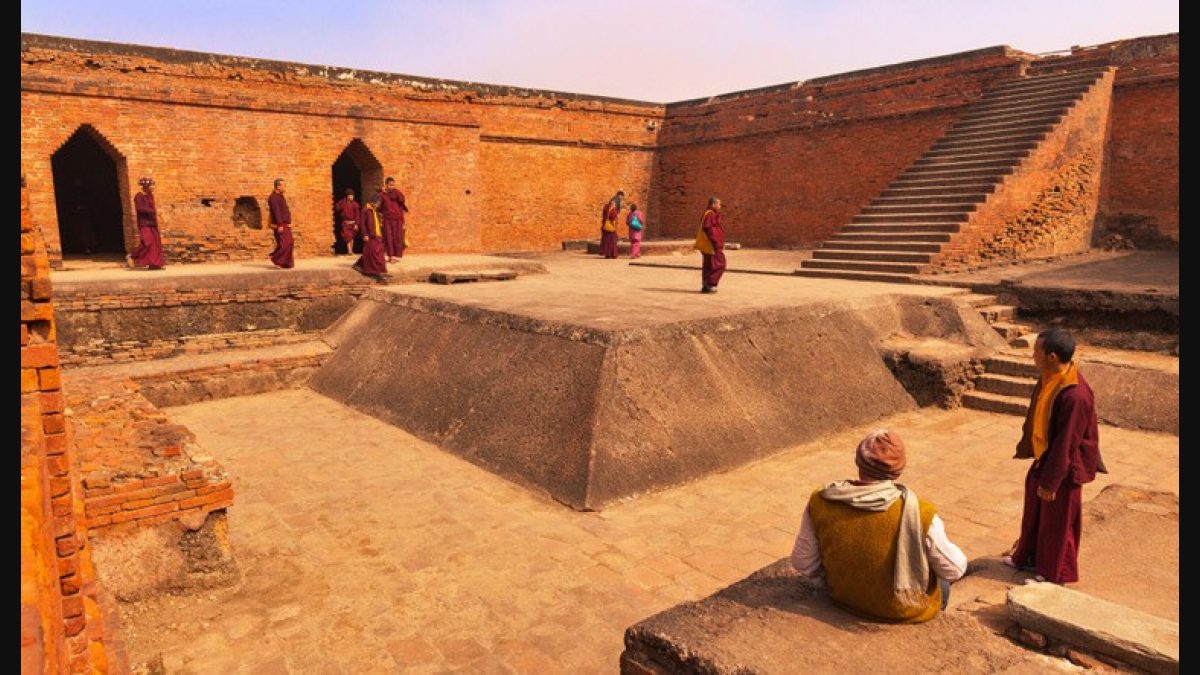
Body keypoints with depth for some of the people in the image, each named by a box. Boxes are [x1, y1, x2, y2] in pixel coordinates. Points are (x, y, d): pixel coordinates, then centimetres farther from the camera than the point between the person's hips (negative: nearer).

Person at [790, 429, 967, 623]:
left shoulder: (819, 503, -21)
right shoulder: (920, 514, -31)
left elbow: (803, 562, -9)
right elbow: (955, 569, -15)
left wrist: (837, 586, 9)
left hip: (846, 600, 3)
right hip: (906, 611, -3)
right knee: (942, 573, 32)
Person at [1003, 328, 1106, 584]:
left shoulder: (1075, 395, -32)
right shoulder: (1050, 379, -4)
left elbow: (1066, 444, -26)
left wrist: (1050, 481, -19)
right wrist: (1026, 448, 18)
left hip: (1064, 468, -8)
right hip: (1044, 458, 8)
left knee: (1057, 522, 11)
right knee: (1034, 512, 23)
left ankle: (1055, 574, 30)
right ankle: (1027, 556, 42)